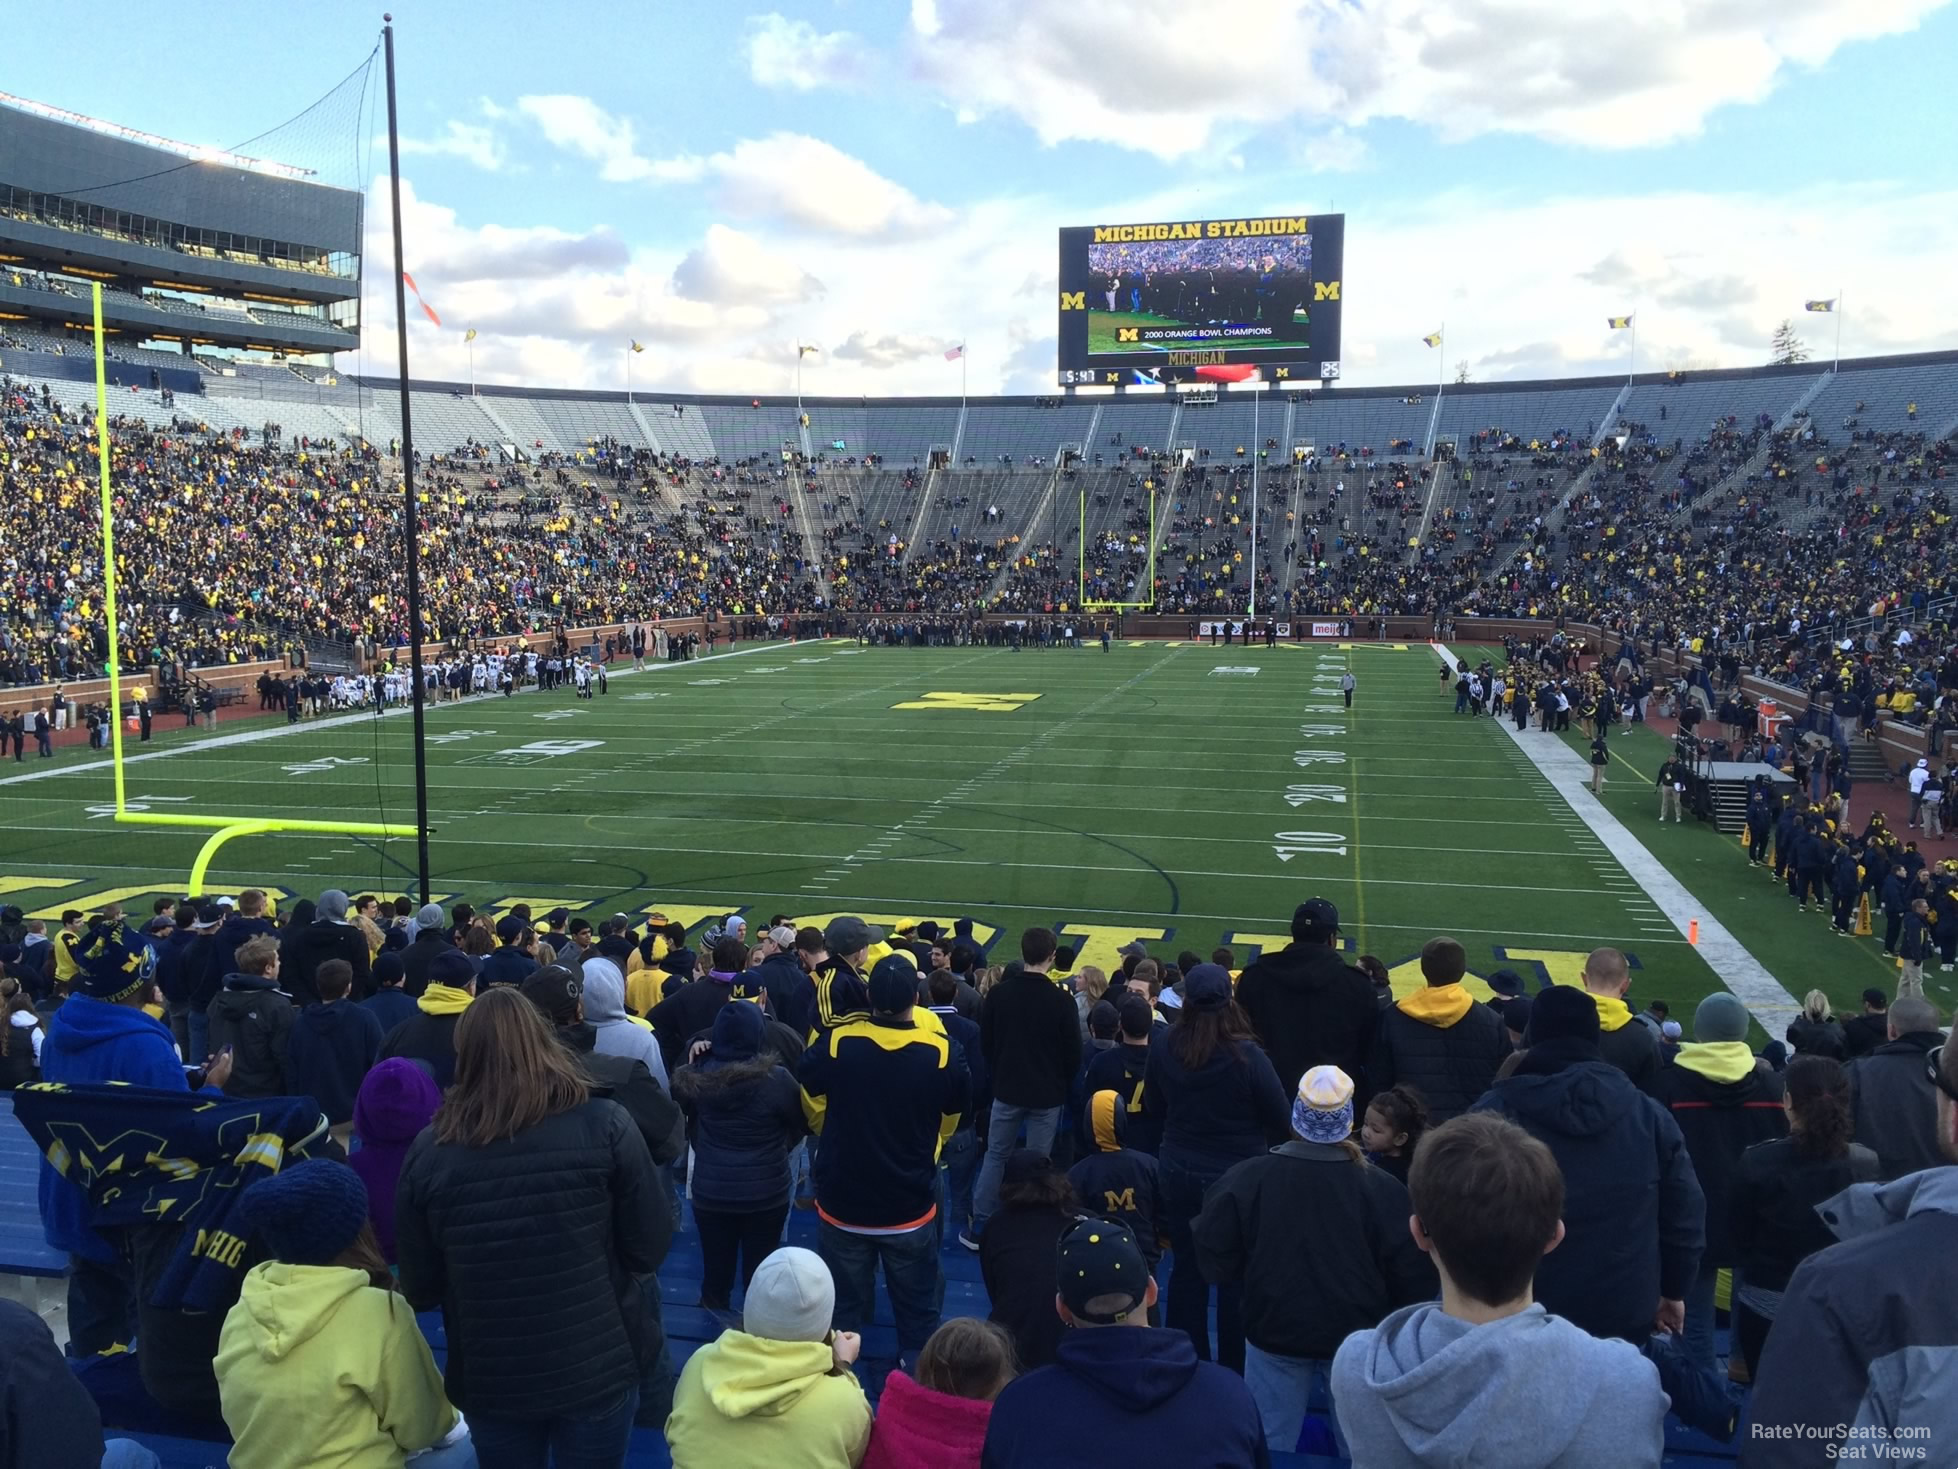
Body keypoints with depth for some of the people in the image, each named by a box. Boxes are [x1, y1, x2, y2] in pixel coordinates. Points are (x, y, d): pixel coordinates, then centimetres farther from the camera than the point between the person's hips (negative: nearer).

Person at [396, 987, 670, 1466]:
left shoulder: (429, 1151, -11)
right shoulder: (605, 1125, -14)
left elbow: (420, 1290, -2)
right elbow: (650, 1249, -9)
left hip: (487, 1380, 1)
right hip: (598, 1368, -1)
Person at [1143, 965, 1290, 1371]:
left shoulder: (1163, 1050, -11)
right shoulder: (1247, 1056, -22)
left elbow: (1153, 1108, 5)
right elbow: (1283, 1121, -13)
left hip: (1179, 1174, 3)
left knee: (1186, 1269, 15)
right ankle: (1234, 1372, 21)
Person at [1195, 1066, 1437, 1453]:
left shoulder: (1244, 1180, -15)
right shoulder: (1381, 1187, -17)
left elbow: (1214, 1259, -7)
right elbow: (1412, 1273, -11)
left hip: (1274, 1332, 0)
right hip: (1357, 1336, 0)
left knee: (1271, 1445, 16)